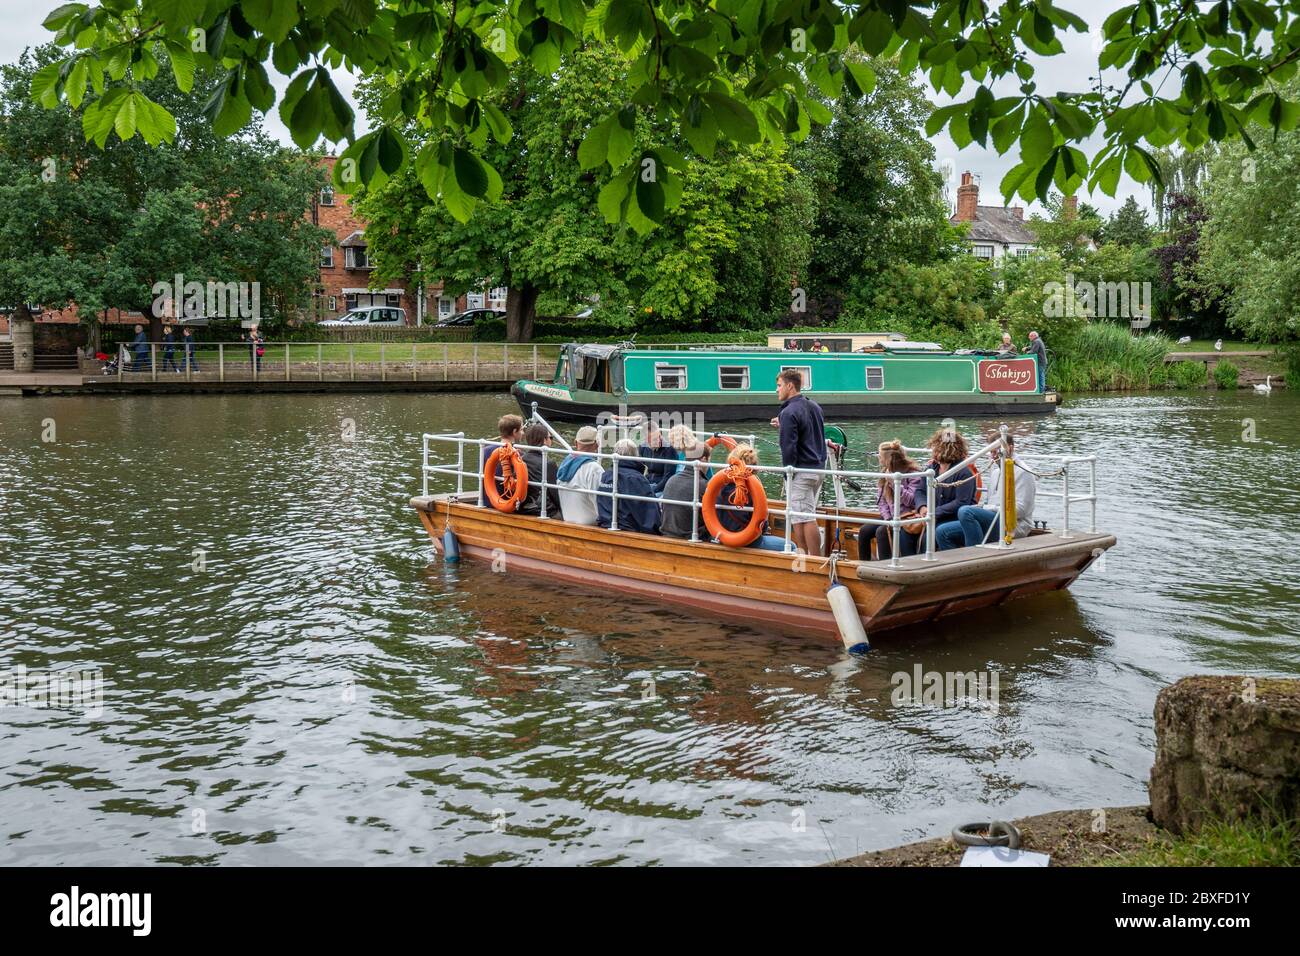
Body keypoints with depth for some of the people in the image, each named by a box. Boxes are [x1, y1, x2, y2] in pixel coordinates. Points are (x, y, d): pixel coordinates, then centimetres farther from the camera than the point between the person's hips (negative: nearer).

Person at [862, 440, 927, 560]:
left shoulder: (914, 474, -12)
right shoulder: (885, 473, 11)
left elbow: (911, 501, -21)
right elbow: (881, 501, 8)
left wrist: (894, 482, -23)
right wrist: (888, 518, -8)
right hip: (890, 518, 7)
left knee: (881, 531, -29)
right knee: (864, 530, -12)